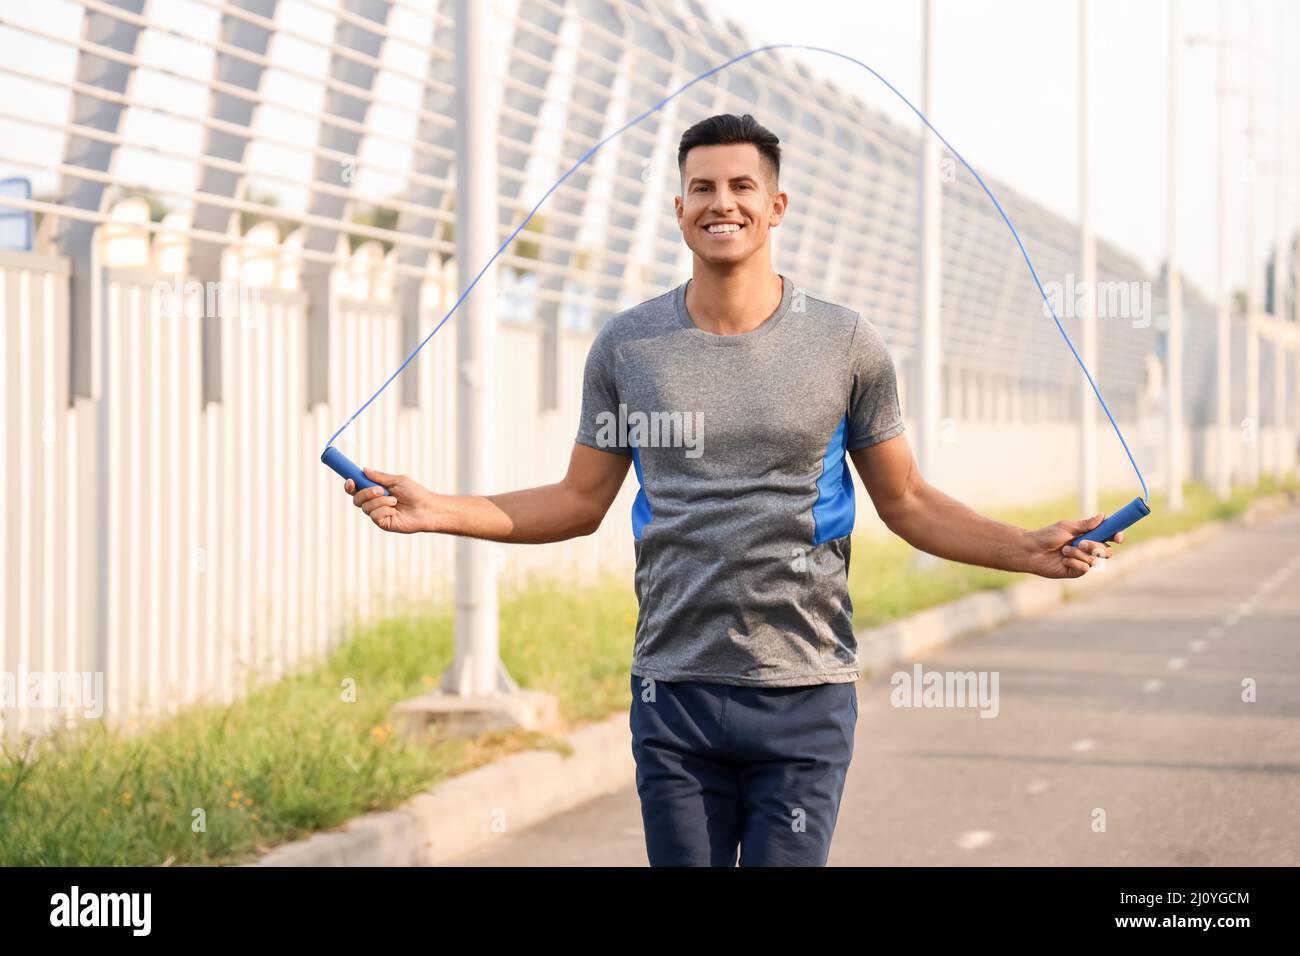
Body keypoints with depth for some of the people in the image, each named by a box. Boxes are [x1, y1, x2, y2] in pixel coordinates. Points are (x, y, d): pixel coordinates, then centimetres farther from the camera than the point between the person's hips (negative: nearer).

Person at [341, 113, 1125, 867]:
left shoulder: (846, 344, 2)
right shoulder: (627, 346, 5)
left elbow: (906, 502, 6)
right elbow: (581, 502, 10)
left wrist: (1026, 549, -8)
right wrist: (439, 511, 0)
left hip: (805, 698, -1)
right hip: (676, 693, 2)